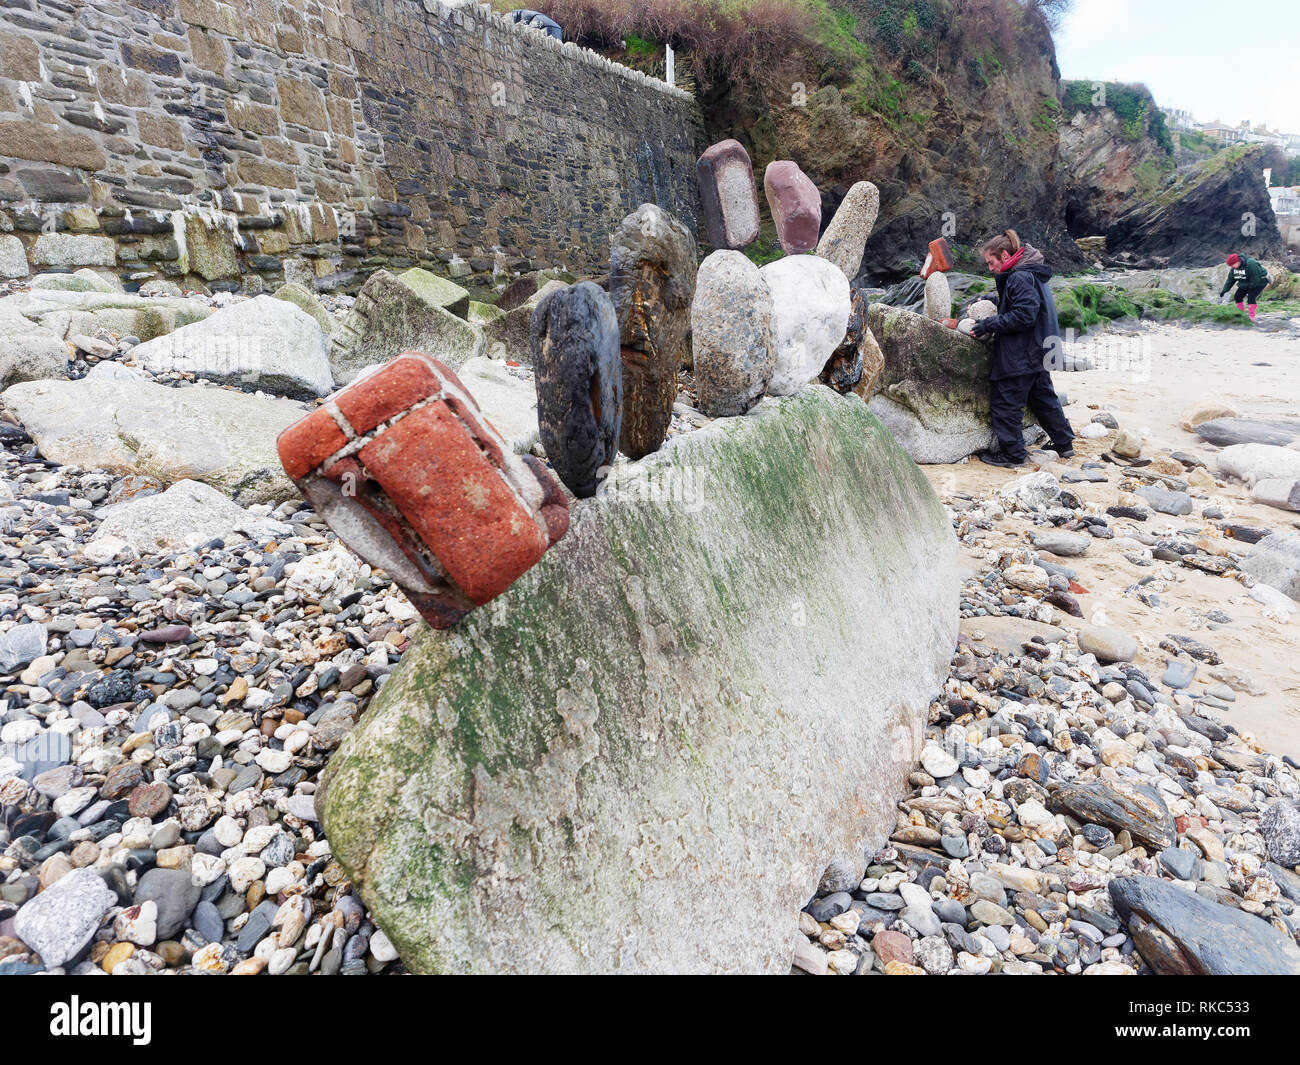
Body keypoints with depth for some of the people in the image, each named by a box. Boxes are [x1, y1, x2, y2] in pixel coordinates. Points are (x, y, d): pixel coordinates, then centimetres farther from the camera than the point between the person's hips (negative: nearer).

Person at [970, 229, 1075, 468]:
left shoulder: (1021, 278, -17)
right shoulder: (1029, 274, 15)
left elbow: (1023, 316, -23)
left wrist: (988, 325, -20)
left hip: (1020, 356, -11)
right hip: (1036, 353, 11)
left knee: (1006, 403, -3)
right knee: (1043, 397, 20)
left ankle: (1012, 454, 4)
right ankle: (1064, 444, 30)